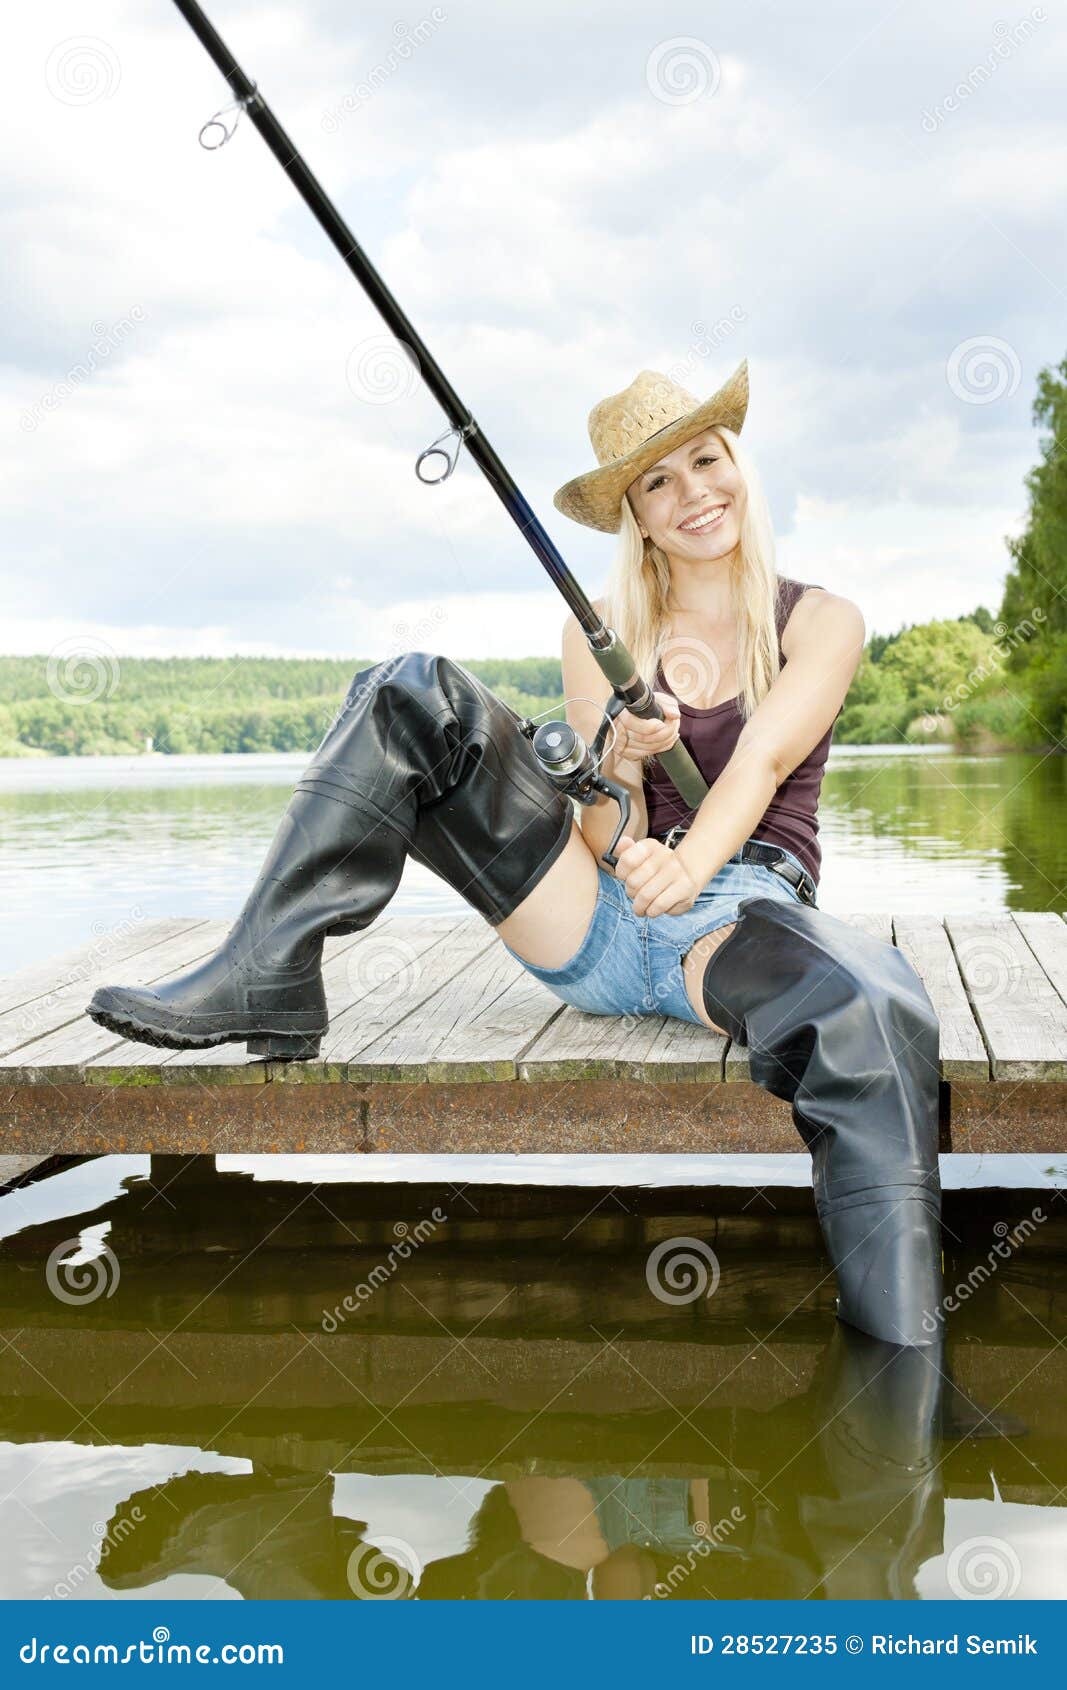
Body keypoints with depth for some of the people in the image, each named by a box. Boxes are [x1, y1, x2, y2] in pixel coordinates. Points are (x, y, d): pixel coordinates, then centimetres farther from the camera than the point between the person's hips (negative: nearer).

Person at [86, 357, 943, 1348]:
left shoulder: (819, 623, 9)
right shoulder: (603, 634, 15)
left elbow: (762, 758, -9)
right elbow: (604, 827, 7)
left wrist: (689, 870, -28)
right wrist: (618, 767, -18)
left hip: (745, 906, -2)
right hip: (597, 924, 3)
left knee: (870, 1012, -41)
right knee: (414, 699, -15)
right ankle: (268, 979, -22)